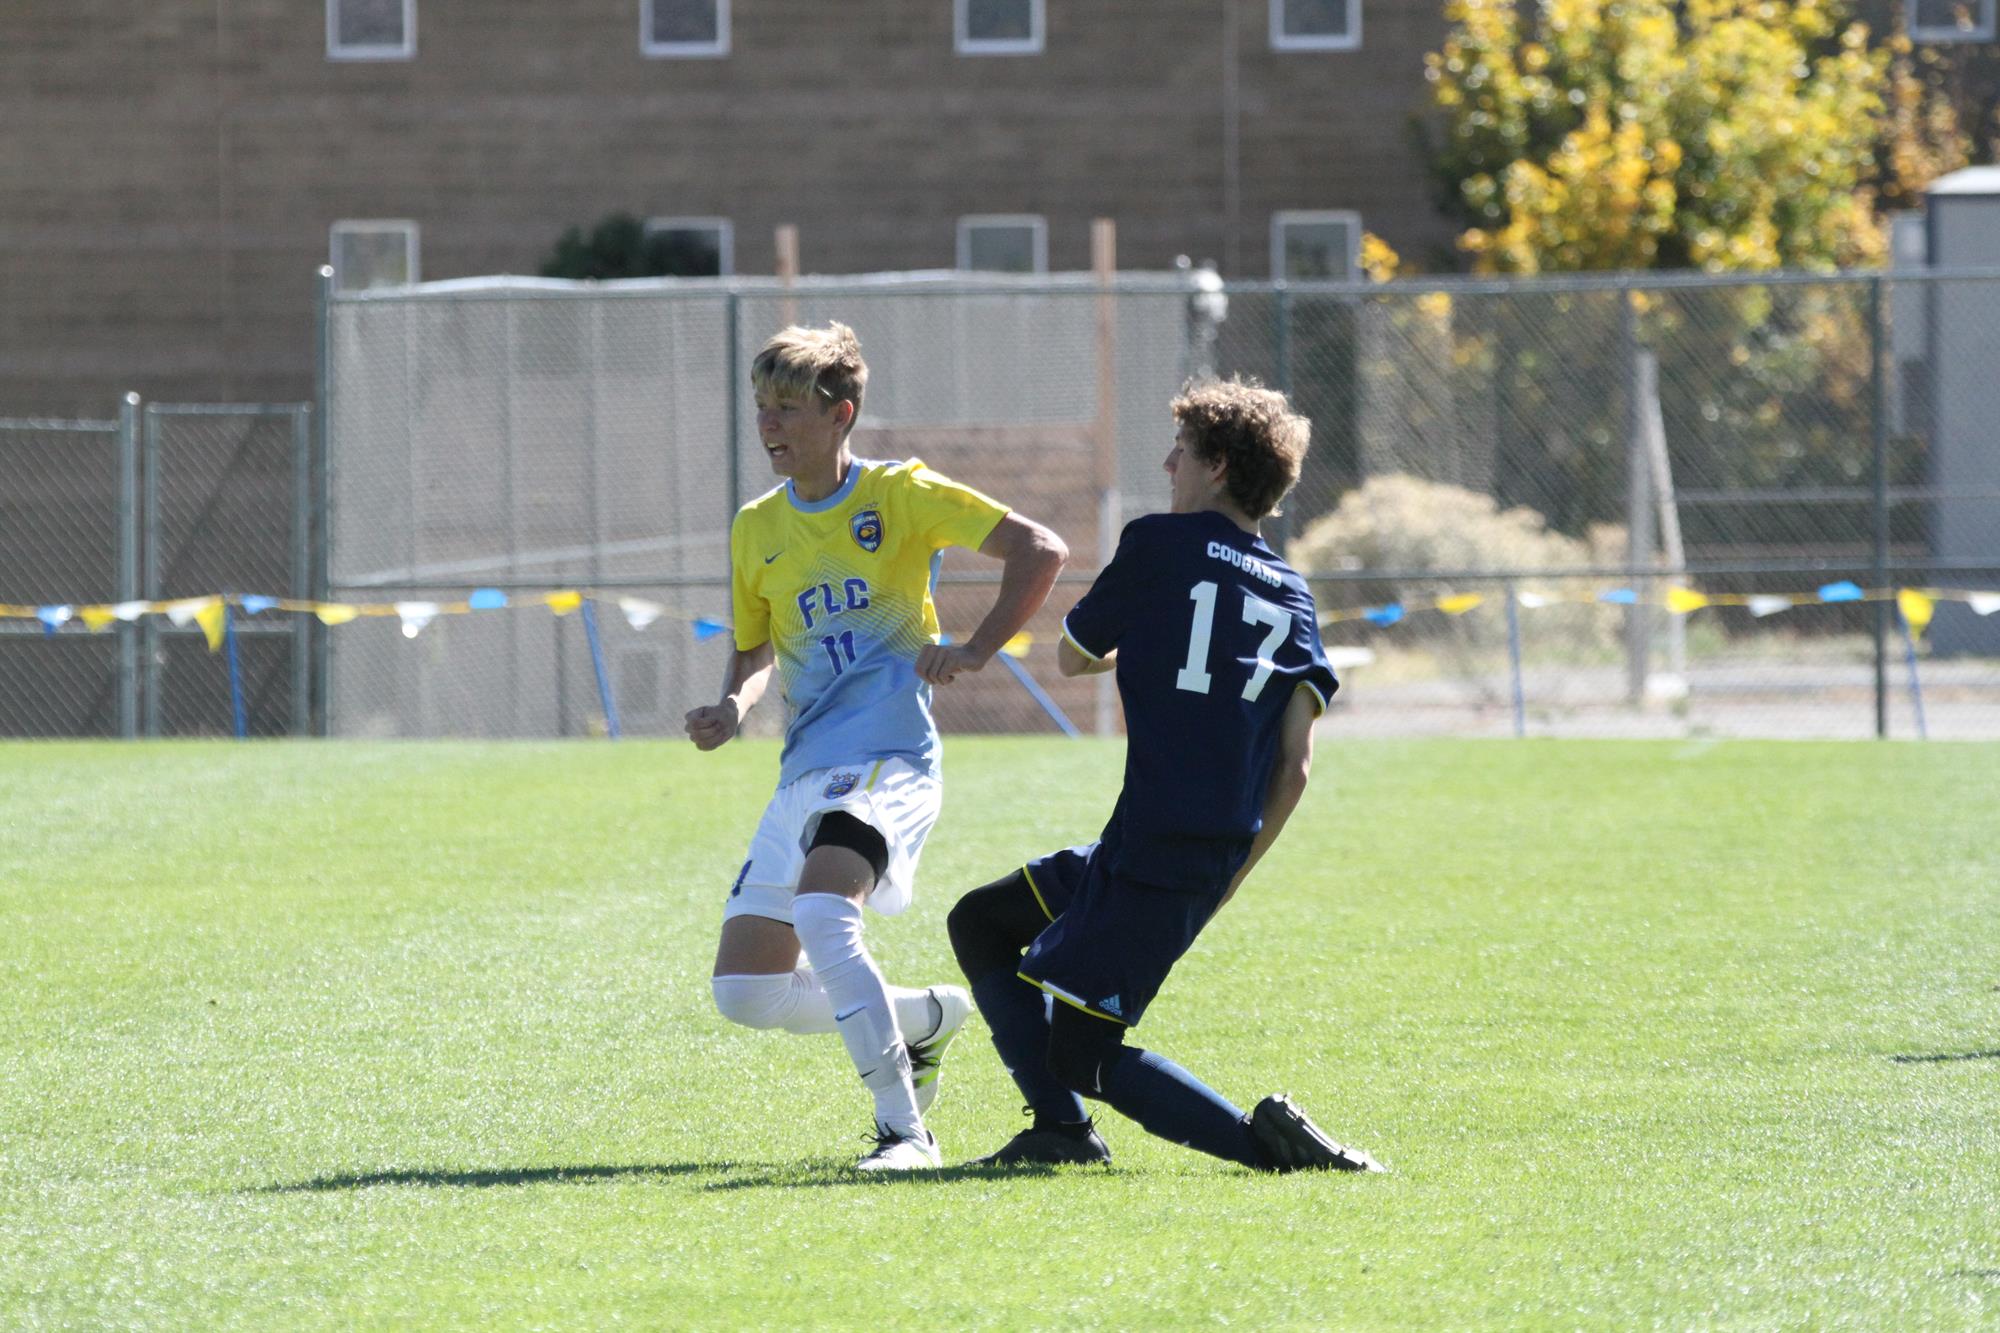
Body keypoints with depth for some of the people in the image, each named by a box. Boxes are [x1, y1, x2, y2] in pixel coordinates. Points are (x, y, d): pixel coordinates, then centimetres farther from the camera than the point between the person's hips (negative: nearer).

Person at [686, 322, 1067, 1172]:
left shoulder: (899, 495, -1)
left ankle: (904, 1129, -30)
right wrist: (731, 709, 3)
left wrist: (977, 651, -12)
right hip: (804, 773, 7)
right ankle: (924, 1019, 24)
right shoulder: (756, 528, 15)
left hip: (888, 756, -7)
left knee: (821, 912, -34)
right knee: (745, 993, 0)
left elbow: (1040, 550, -3)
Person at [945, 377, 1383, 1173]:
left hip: (1151, 847, -8)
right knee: (979, 924, 20)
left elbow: (1072, 657, 10)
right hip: (1218, 853, 8)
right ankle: (1059, 1129, 11)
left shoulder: (1159, 546, -3)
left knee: (1082, 1055, -4)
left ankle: (1265, 1141, -17)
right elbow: (1294, 767, 6)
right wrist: (1227, 881, 13)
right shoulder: (1292, 598, 13)